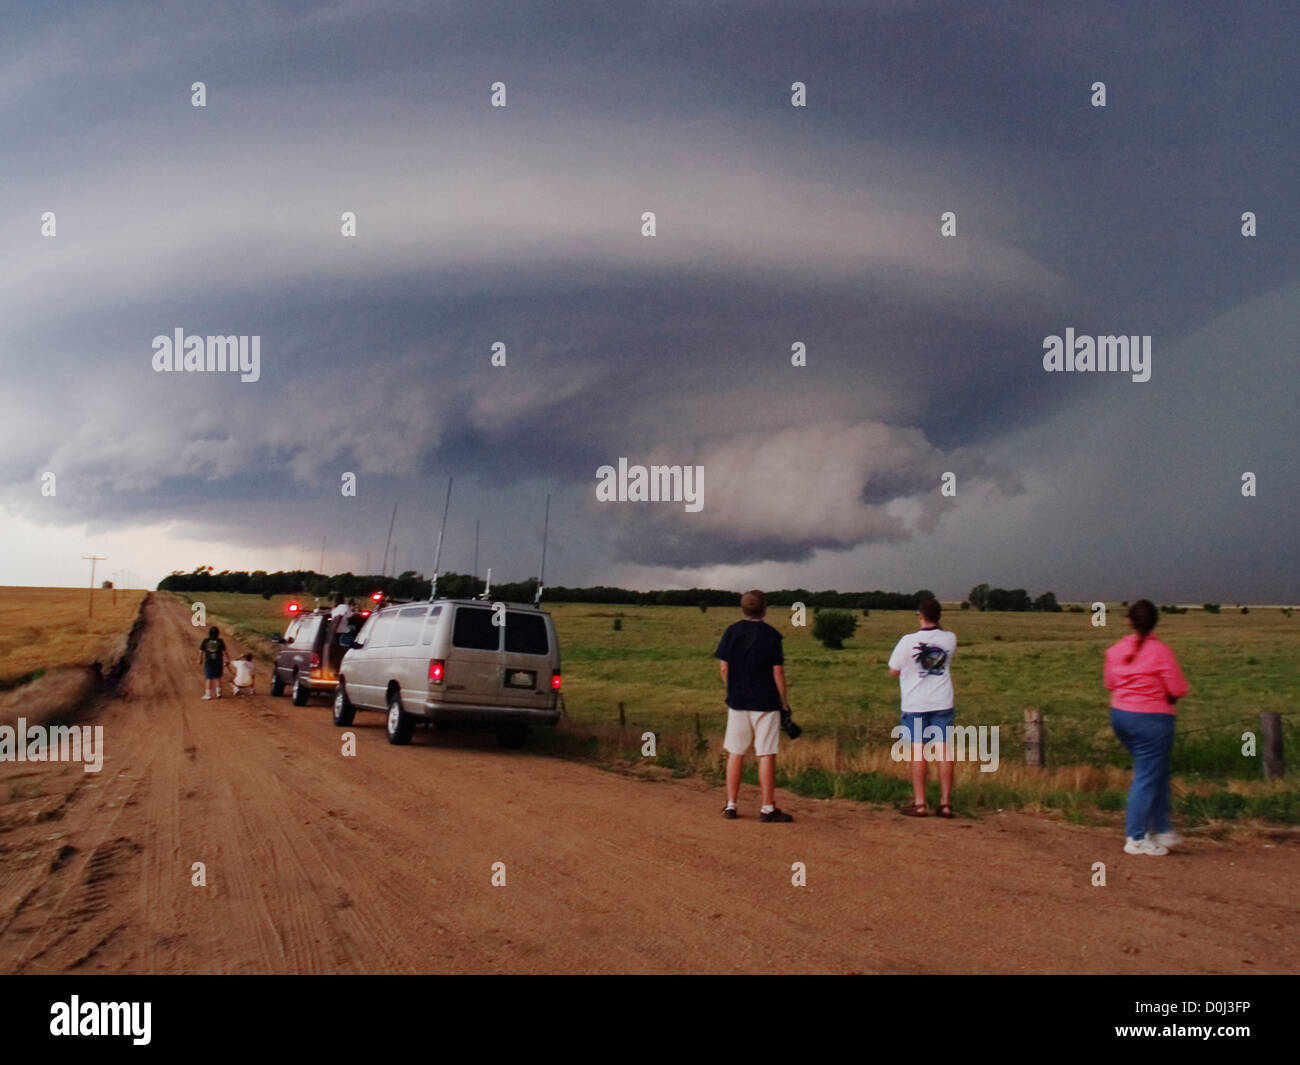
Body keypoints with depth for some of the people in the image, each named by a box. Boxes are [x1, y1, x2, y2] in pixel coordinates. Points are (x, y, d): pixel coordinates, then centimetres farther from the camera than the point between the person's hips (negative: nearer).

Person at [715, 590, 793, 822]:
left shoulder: (732, 631, 1)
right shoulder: (771, 634, -6)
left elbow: (724, 667, 2)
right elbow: (778, 671, -6)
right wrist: (784, 701, 2)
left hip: (737, 701, 3)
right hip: (766, 702, -3)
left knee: (735, 753, 9)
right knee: (766, 755, 1)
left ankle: (731, 805, 12)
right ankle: (768, 807, 3)